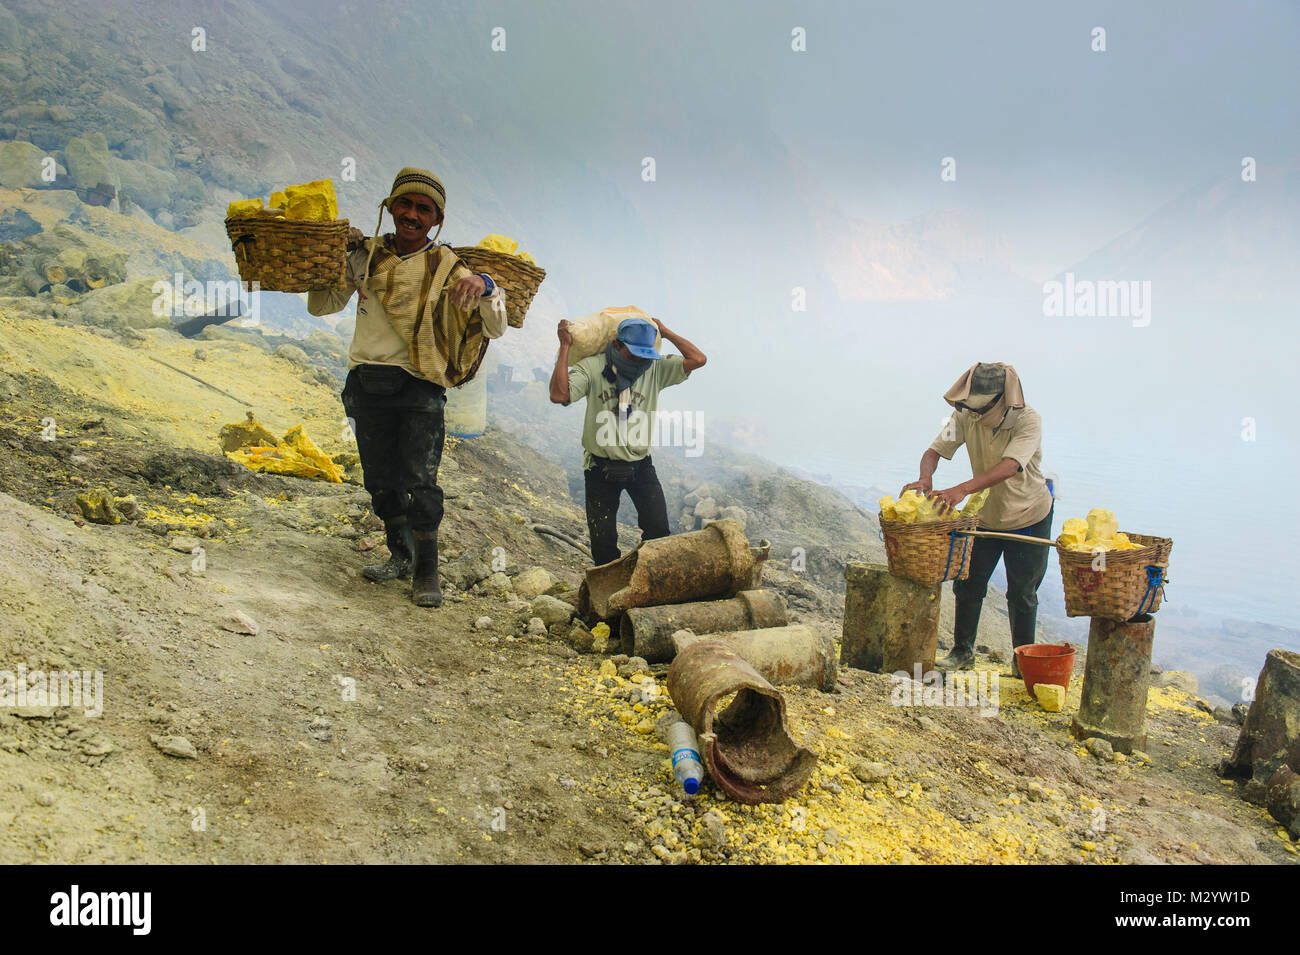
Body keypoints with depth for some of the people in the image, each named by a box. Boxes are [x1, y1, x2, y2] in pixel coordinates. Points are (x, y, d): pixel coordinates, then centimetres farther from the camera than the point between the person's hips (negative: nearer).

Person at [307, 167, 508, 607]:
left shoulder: (446, 267, -1)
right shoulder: (364, 255, 8)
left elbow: (495, 328, -5)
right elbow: (321, 305, 19)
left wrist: (485, 287, -25)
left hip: (418, 386, -4)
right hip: (367, 383, 4)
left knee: (420, 481, -11)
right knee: (381, 479, 13)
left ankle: (426, 571, 3)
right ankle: (401, 554, 32)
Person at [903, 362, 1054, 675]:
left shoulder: (1028, 421, -26)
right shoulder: (966, 417, -14)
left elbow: (1009, 467, -40)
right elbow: (935, 450, -16)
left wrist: (961, 490, -52)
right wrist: (925, 478, -40)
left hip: (1028, 517, -3)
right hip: (985, 516, 4)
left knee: (1022, 593, 4)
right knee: (967, 584, 6)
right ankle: (962, 651, 23)